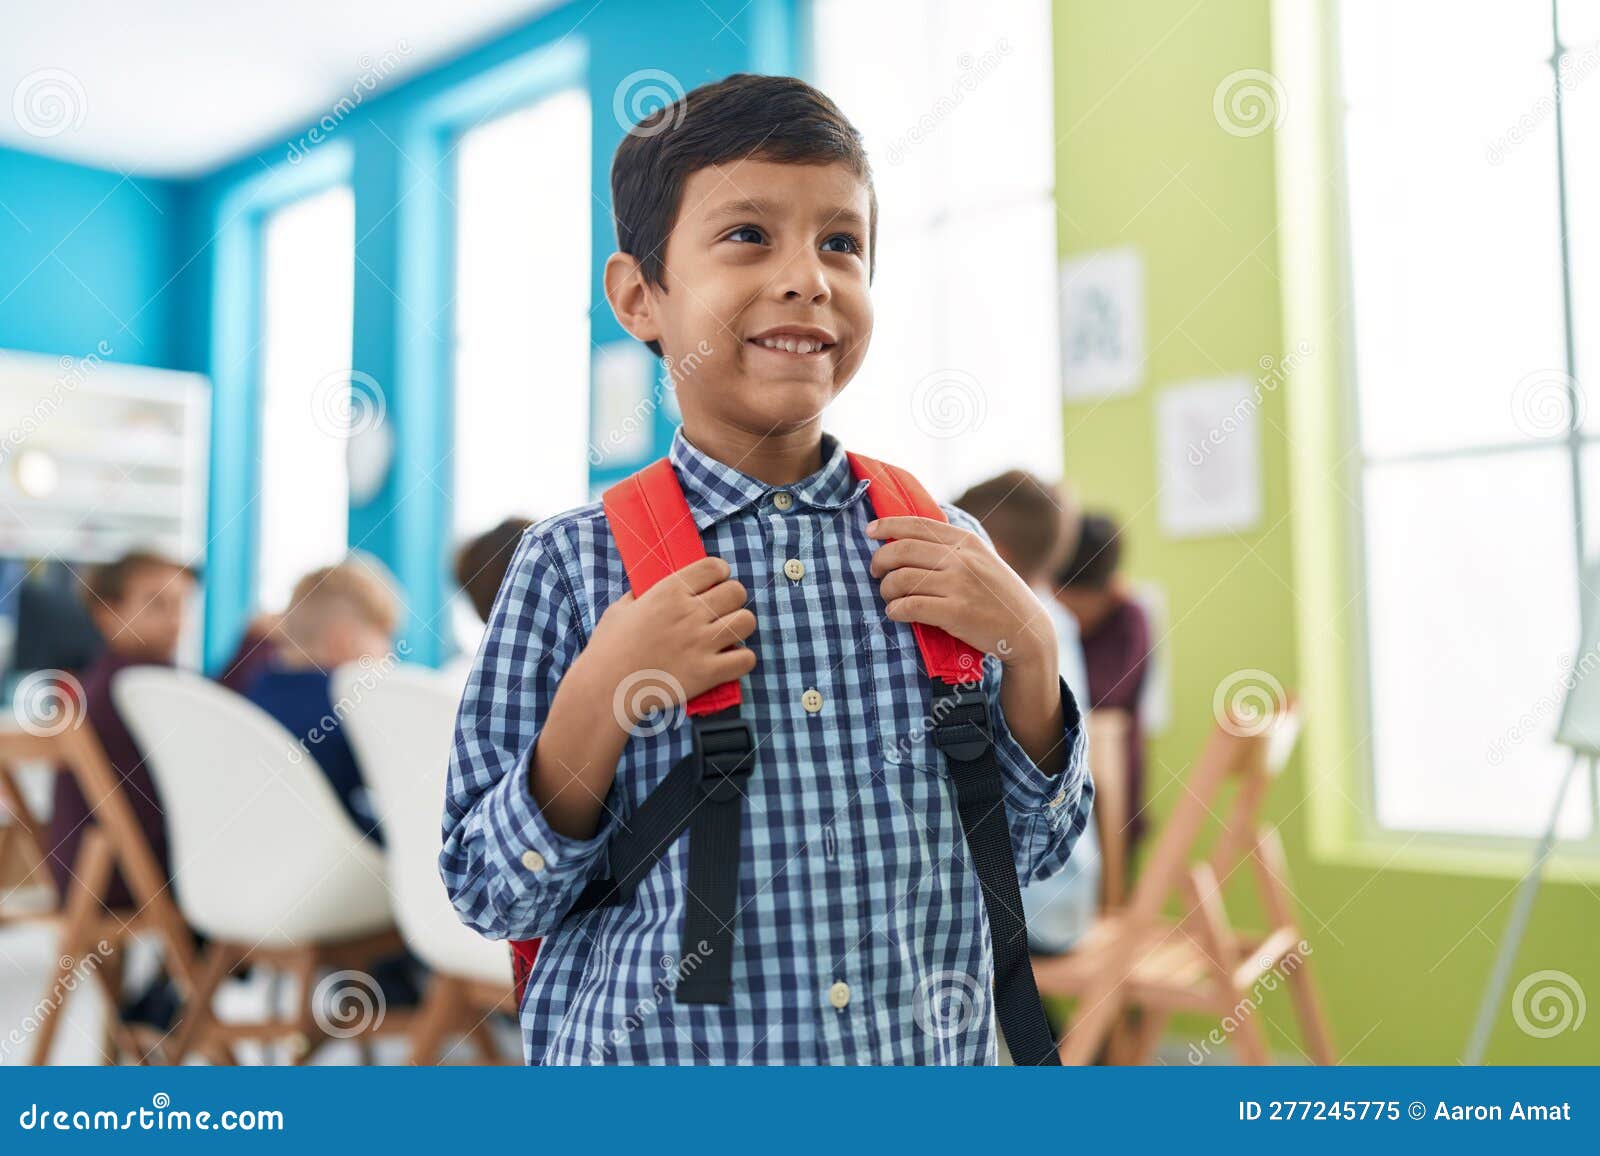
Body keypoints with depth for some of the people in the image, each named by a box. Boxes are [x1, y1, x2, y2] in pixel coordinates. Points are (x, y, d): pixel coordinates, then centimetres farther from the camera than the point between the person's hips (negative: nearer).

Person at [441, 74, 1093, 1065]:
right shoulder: (576, 565, -11)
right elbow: (493, 902, -9)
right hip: (653, 1047, -2)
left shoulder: (945, 548, -4)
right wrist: (600, 703, -22)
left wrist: (1029, 651, -12)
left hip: (935, 1056, 3)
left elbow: (1038, 848, 3)